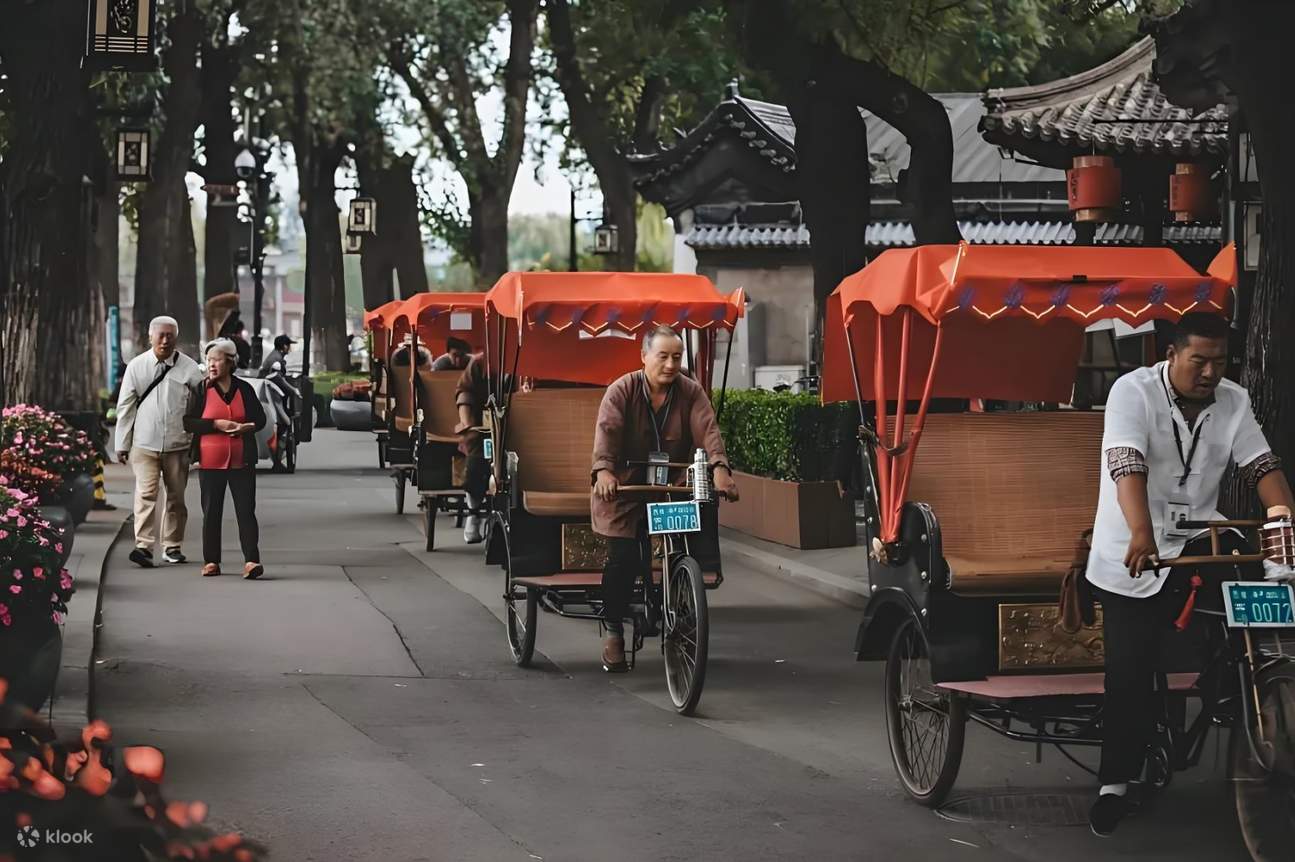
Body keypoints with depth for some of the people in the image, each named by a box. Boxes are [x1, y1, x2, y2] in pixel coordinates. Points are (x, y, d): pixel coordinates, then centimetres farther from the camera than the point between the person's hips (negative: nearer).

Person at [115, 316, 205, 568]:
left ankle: (172, 546, 19)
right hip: (145, 443, -1)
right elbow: (125, 407, 6)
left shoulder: (188, 368, -1)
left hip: (178, 444, 1)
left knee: (176, 496, 9)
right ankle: (144, 546, -18)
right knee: (146, 494, -12)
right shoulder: (137, 367, 2)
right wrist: (122, 444, 5)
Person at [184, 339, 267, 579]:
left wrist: (248, 427, -9)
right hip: (210, 461, 0)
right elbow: (188, 422, -4)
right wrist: (216, 425, -16)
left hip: (241, 461, 0)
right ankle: (211, 561, 11)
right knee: (211, 512, 4)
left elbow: (260, 419, 12)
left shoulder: (244, 389, 6)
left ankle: (251, 560, -9)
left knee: (246, 510, -5)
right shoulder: (201, 390, 2)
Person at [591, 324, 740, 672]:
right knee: (623, 559, -12)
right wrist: (603, 470, -41)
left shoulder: (691, 392, -2)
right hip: (624, 489, -2)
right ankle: (613, 630, 6)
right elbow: (607, 430, -23)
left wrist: (720, 467, -35)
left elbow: (707, 429, -17)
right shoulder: (622, 390, -9)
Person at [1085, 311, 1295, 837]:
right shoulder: (1133, 391, -16)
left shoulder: (1233, 402, 0)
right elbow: (1127, 465, -29)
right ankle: (1115, 787, 8)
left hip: (1194, 539, 4)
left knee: (1250, 559, -27)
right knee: (1130, 673, -4)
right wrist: (1141, 533, -44)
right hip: (1132, 555, -4)